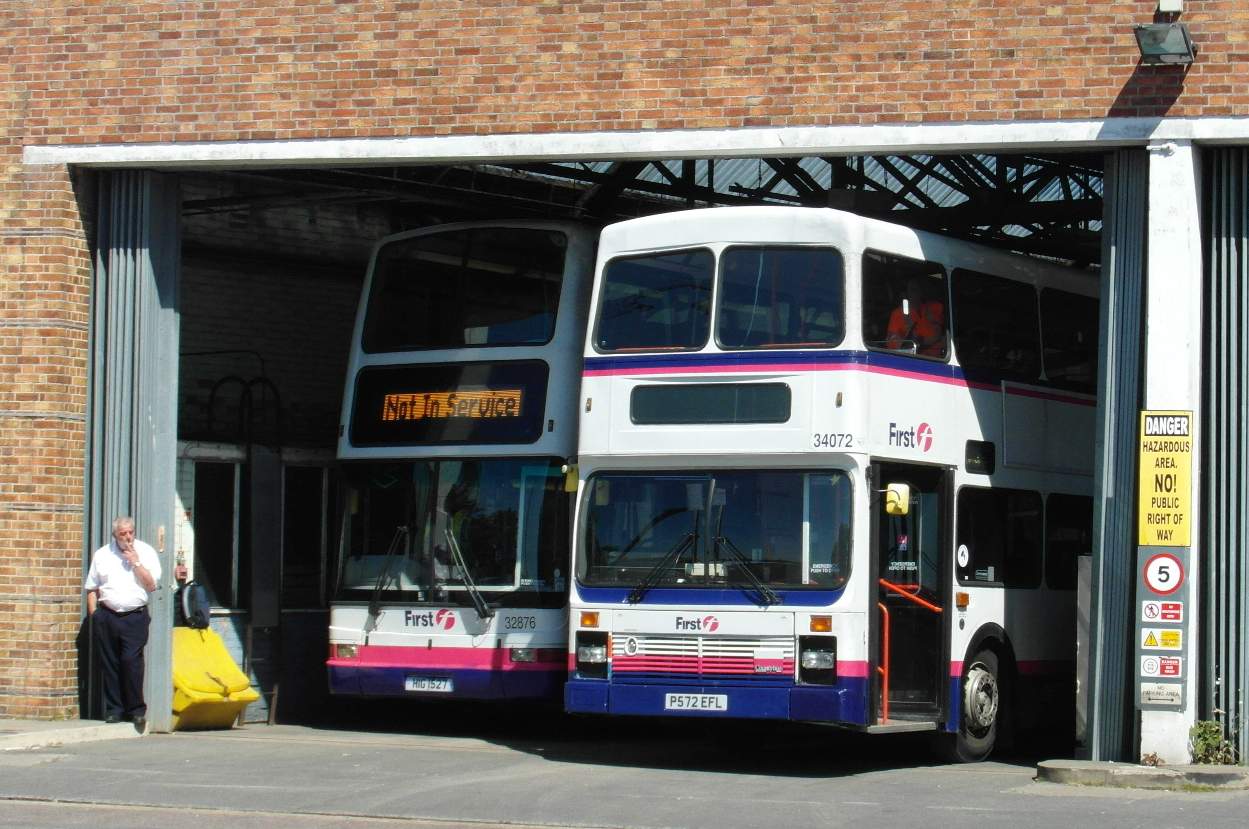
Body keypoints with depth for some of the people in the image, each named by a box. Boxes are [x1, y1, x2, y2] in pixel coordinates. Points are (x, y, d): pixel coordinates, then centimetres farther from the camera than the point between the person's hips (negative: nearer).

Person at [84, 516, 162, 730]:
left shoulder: (146, 552, 7)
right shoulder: (102, 555, 12)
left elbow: (152, 585, -1)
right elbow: (91, 589, 15)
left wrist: (136, 562, -7)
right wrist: (94, 615, 6)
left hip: (135, 616, -2)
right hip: (107, 615, 2)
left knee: (131, 660, -14)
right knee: (109, 663, 2)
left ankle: (136, 710, -5)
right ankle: (114, 710, 9)